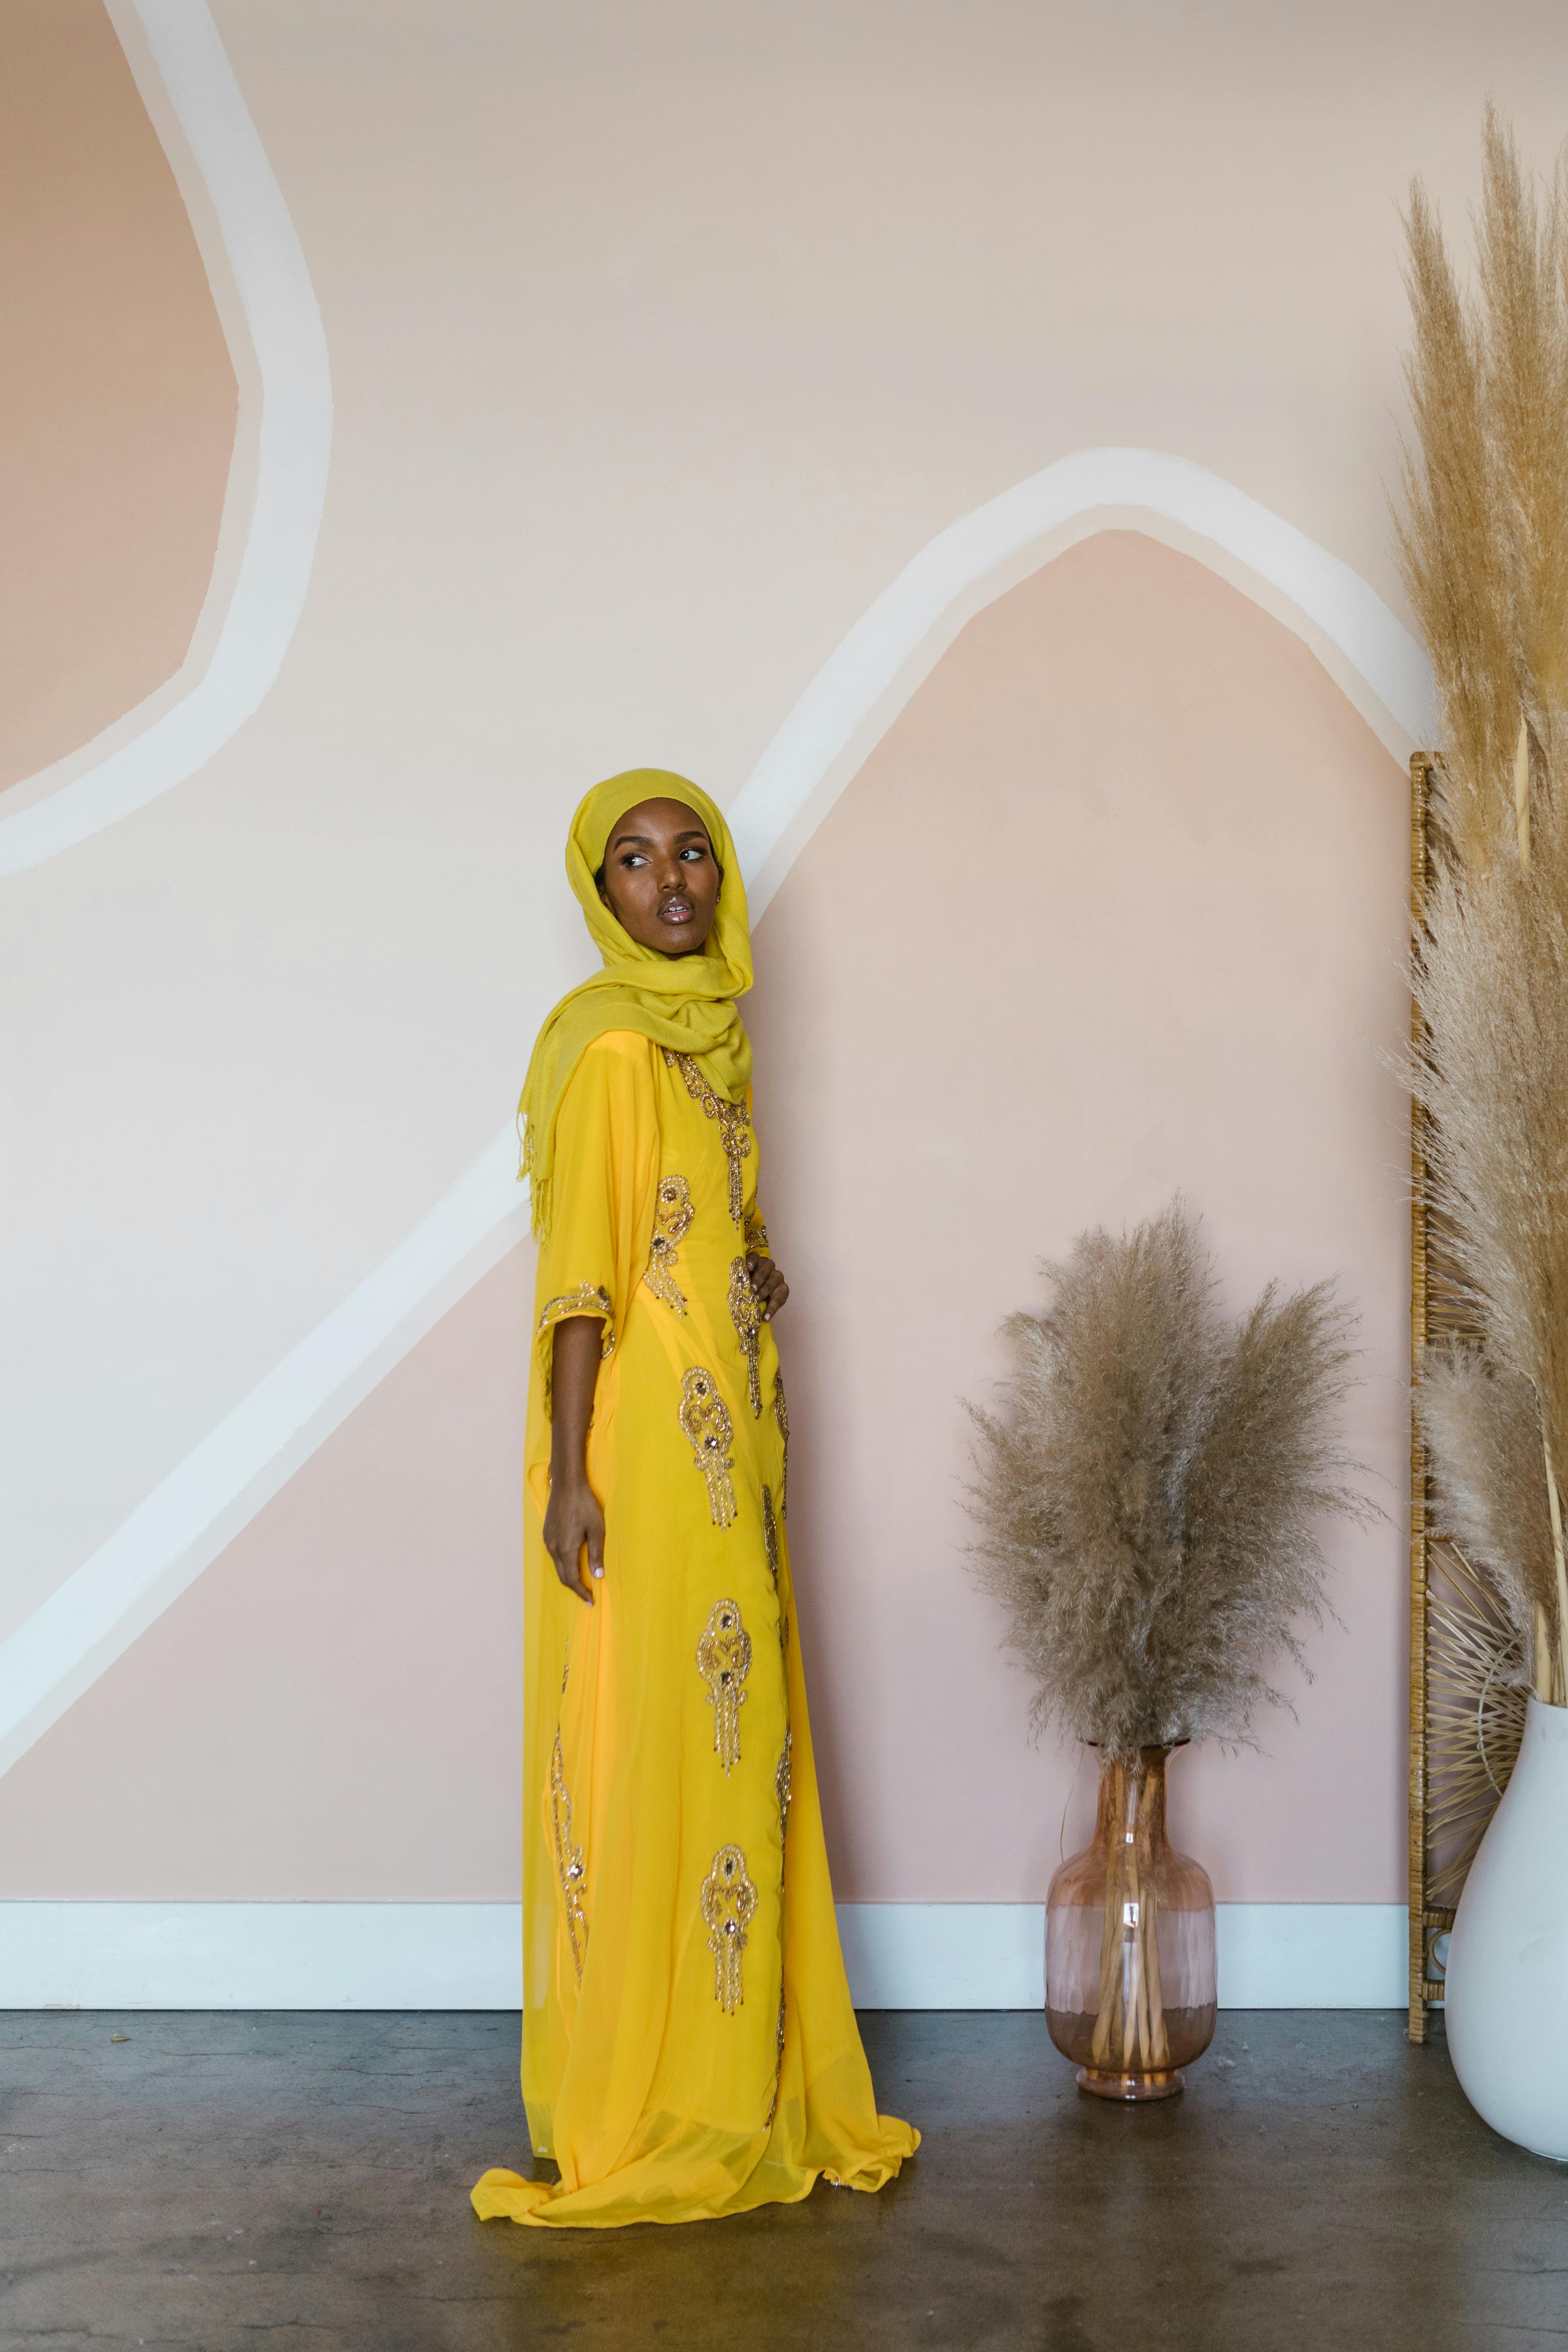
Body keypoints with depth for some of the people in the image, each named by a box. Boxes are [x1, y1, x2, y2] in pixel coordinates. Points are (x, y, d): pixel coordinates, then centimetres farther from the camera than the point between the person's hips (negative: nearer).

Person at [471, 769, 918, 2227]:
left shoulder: (713, 1031, 14)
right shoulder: (607, 1043, -11)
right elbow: (577, 1270, -17)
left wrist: (758, 1268, 9)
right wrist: (569, 1475, -20)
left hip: (730, 1439, 9)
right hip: (642, 1445, -9)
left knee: (737, 1737, 13)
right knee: (647, 1740, -3)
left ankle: (744, 2088, 25)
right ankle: (639, 2114, 10)